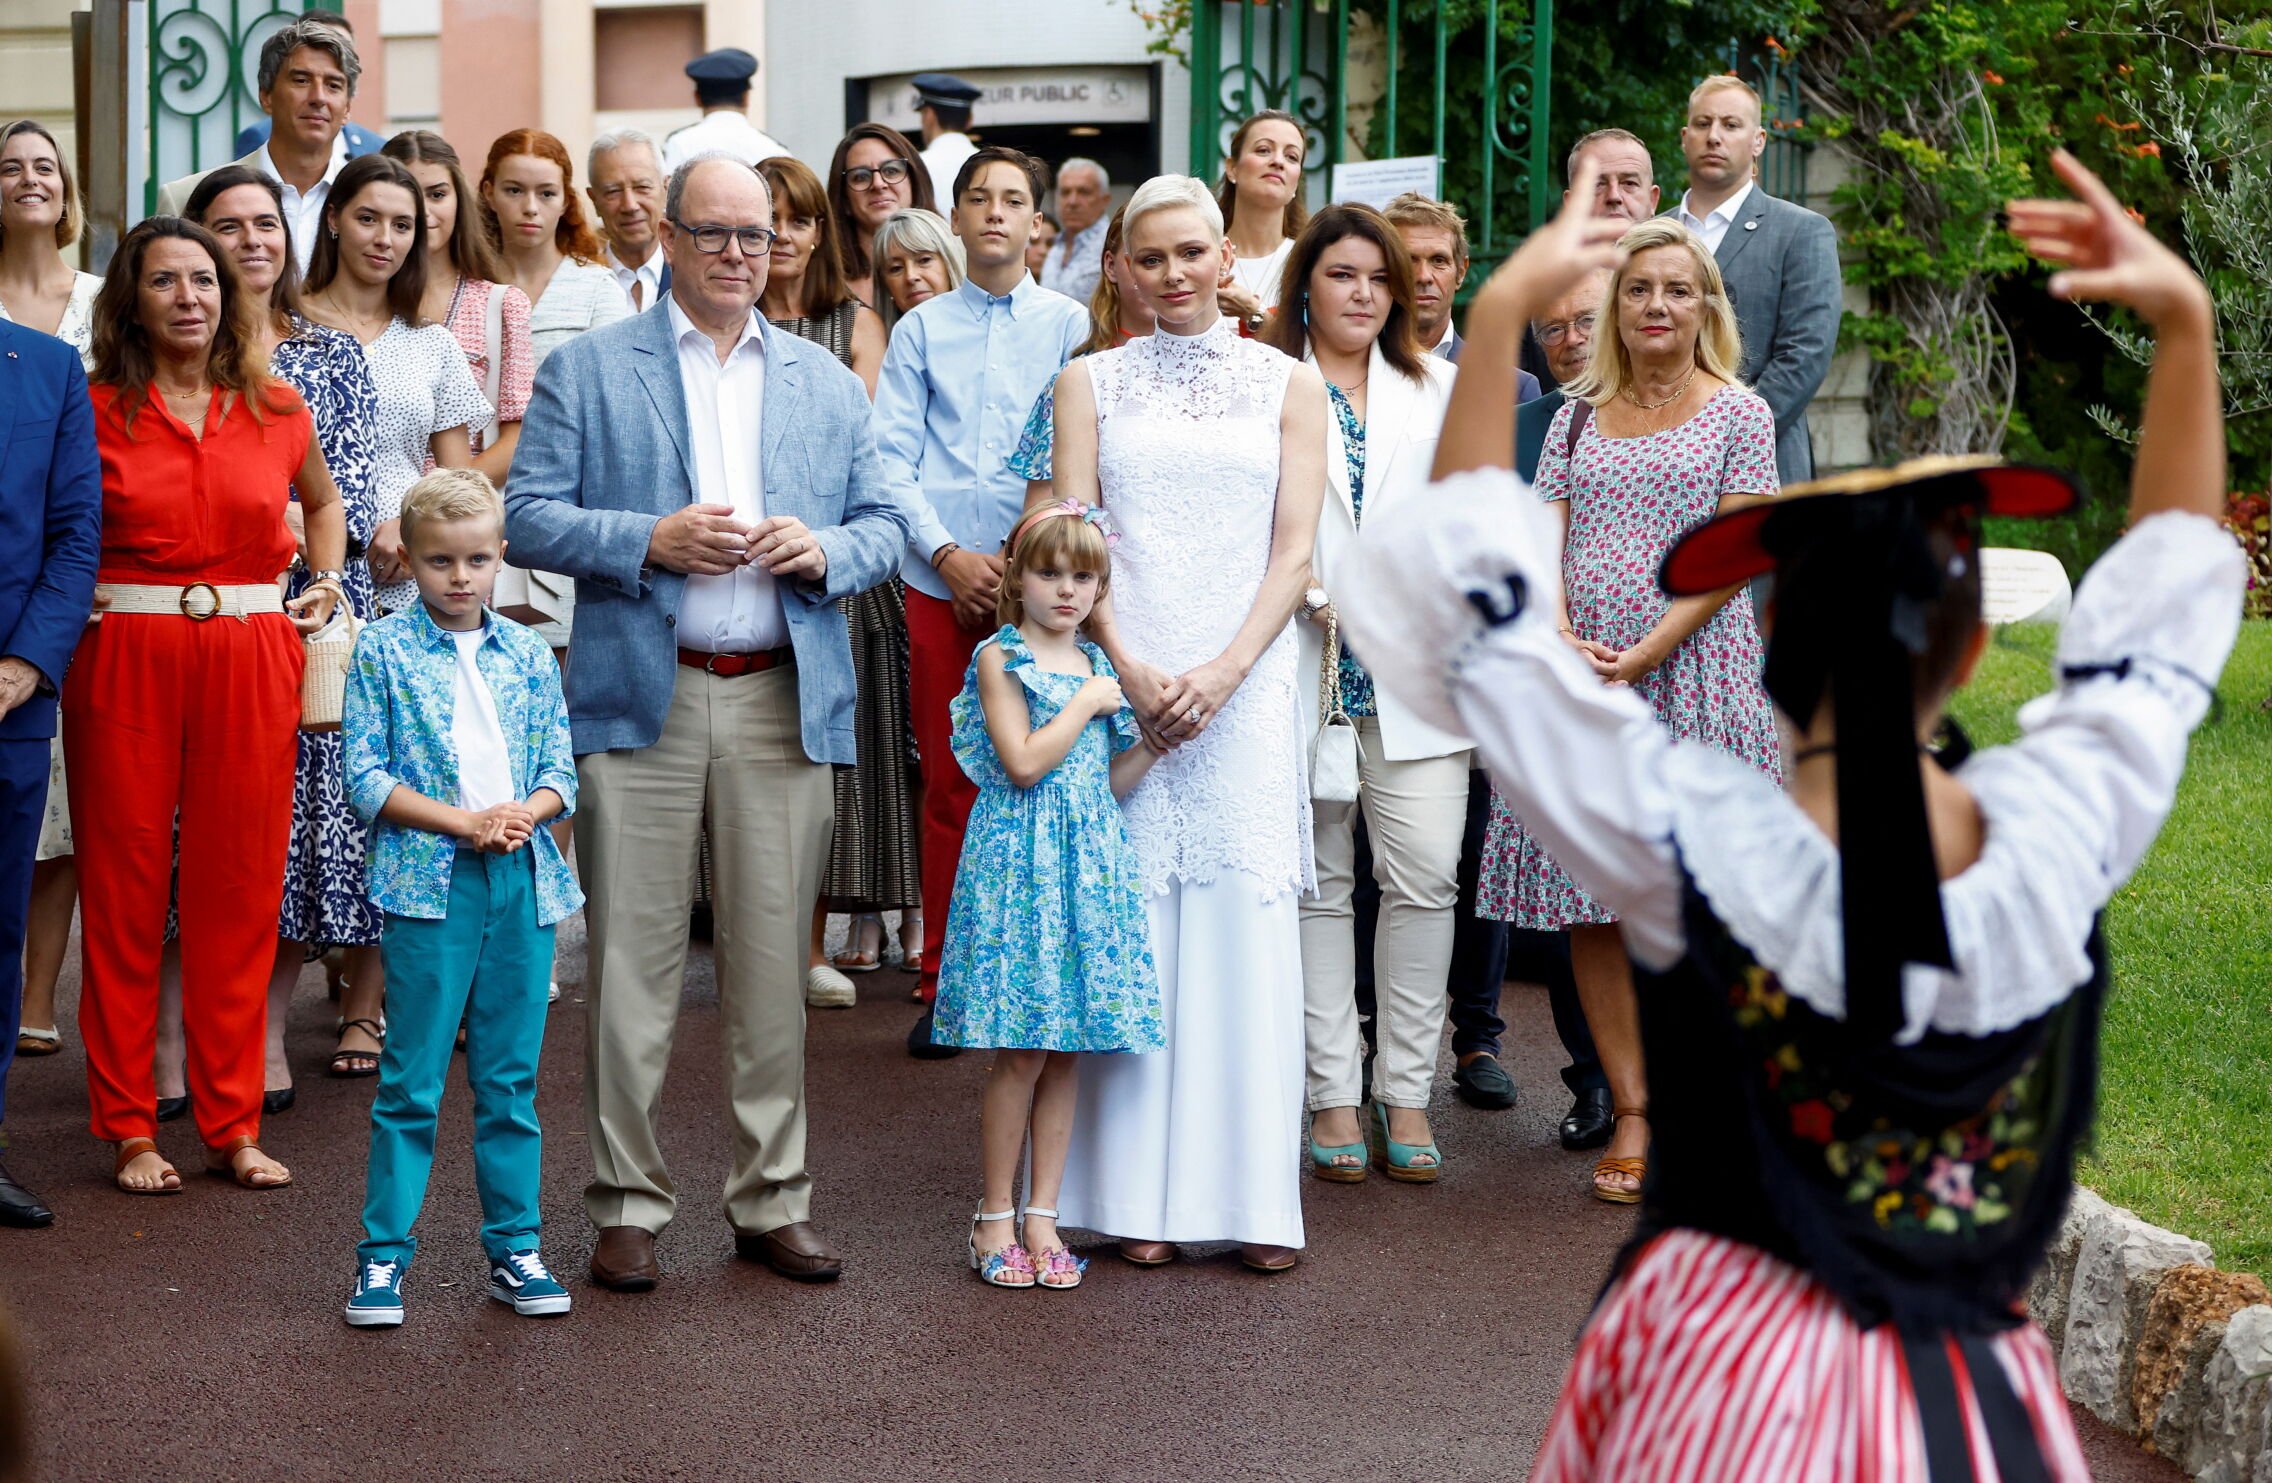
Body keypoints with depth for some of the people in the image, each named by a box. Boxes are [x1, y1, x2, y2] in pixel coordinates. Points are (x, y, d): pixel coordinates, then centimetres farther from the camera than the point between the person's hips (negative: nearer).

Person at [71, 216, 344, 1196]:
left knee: (240, 886, 4)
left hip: (251, 657, 2)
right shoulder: (97, 410, 2)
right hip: (123, 655, -2)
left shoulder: (276, 410, 8)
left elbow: (322, 498, 28)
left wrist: (326, 579, 14)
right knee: (125, 884, 1)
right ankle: (130, 1127, 9)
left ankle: (233, 1123, 12)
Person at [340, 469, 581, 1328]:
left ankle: (515, 1248, 16)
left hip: (523, 879, 3)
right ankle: (383, 1255, 5)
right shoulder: (384, 652, 1)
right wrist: (463, 823, -13)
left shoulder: (527, 654, 12)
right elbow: (367, 778, -4)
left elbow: (559, 769, 11)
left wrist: (522, 814, -10)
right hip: (429, 879, -3)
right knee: (411, 1080, -3)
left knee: (511, 1079, 8)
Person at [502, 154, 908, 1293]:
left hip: (786, 700, 3)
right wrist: (652, 542, -15)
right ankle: (627, 1206, 8)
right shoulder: (588, 370, 5)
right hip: (641, 697, -3)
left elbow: (884, 524, 14)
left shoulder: (827, 384, 16)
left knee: (773, 961, 6)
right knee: (633, 962, -1)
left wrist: (826, 549, -8)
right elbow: (529, 515, -1)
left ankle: (772, 1200, 14)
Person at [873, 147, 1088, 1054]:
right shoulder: (921, 330, 11)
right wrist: (946, 553, -7)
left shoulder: (1070, 326, 8)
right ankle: (946, 980, 10)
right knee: (947, 779, 3)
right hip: (941, 580, 1)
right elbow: (891, 458, 6)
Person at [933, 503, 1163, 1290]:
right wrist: (1088, 704, -8)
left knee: (1067, 1054, 6)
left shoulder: (1097, 665, 15)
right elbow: (1024, 762, -15)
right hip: (1021, 865, -6)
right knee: (1021, 1054, -4)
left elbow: (1110, 784, 15)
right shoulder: (1000, 658, -3)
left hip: (1090, 865, 6)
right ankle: (996, 1217, 7)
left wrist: (1155, 739, 1)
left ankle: (1043, 1215, 12)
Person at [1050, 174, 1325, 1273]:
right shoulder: (1091, 383, 10)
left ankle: (1252, 1194, 2)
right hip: (1121, 678, 0)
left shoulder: (1287, 383, 10)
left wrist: (1225, 670, -10)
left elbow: (1294, 551, 3)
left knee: (1245, 923, -3)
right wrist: (1131, 670, -11)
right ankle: (1139, 1194, 3)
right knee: (1130, 922, -2)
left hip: (1245, 683, 0)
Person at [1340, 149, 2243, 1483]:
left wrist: (1500, 321, -7)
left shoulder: (1695, 847, -19)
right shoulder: (2056, 835, -13)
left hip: (1724, 1376, -2)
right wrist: (2186, 323, 8)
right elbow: (2166, 603, 6)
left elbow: (1478, 589, -9)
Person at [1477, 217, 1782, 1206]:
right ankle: (1630, 1111, 6)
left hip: (1692, 670, -3)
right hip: (1581, 676, 3)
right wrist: (1560, 642, -10)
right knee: (1591, 899, 0)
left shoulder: (1737, 414, 4)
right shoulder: (1579, 416, 14)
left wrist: (1644, 655, -12)